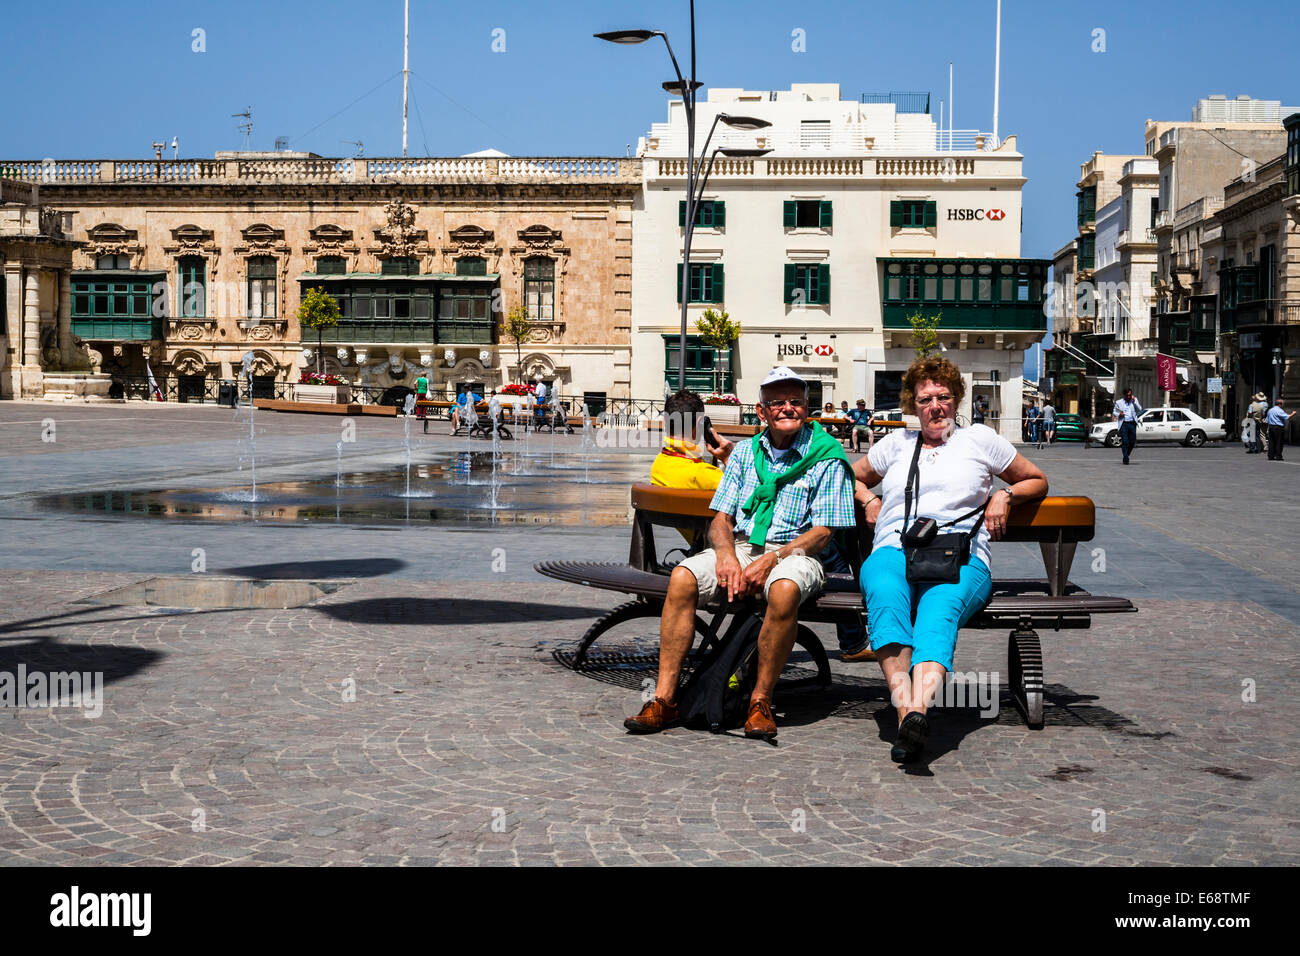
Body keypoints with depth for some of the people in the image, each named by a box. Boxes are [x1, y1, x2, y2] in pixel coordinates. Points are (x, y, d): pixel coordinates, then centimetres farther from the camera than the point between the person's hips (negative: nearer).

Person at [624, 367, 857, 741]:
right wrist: (726, 554, -12)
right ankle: (664, 698, -24)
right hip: (741, 546, 4)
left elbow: (821, 534, -7)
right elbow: (721, 518, 11)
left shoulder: (827, 458, -1)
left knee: (784, 589, -40)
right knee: (682, 578, -25)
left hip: (796, 553, -4)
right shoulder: (746, 452, 14)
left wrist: (770, 561, -20)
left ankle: (760, 701, -25)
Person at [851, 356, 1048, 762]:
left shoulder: (979, 438, 24)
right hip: (894, 551, 1)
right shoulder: (897, 443, 29)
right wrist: (869, 500, 22)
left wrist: (1004, 494, 12)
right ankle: (906, 710, -55)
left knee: (940, 608, -39)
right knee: (885, 593, -39)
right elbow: (852, 477, 44)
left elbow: (1037, 481, 32)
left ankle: (919, 709, -63)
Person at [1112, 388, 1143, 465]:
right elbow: (1114, 412, 14)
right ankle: (1126, 459, -5)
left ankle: (1126, 455, 25)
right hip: (1123, 424, -2)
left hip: (1132, 423, 2)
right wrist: (1119, 414, -7)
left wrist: (1134, 402, -7)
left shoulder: (1135, 400, 13)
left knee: (1132, 441, 3)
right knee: (1125, 441, -8)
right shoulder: (1119, 402, 9)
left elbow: (1139, 410, 3)